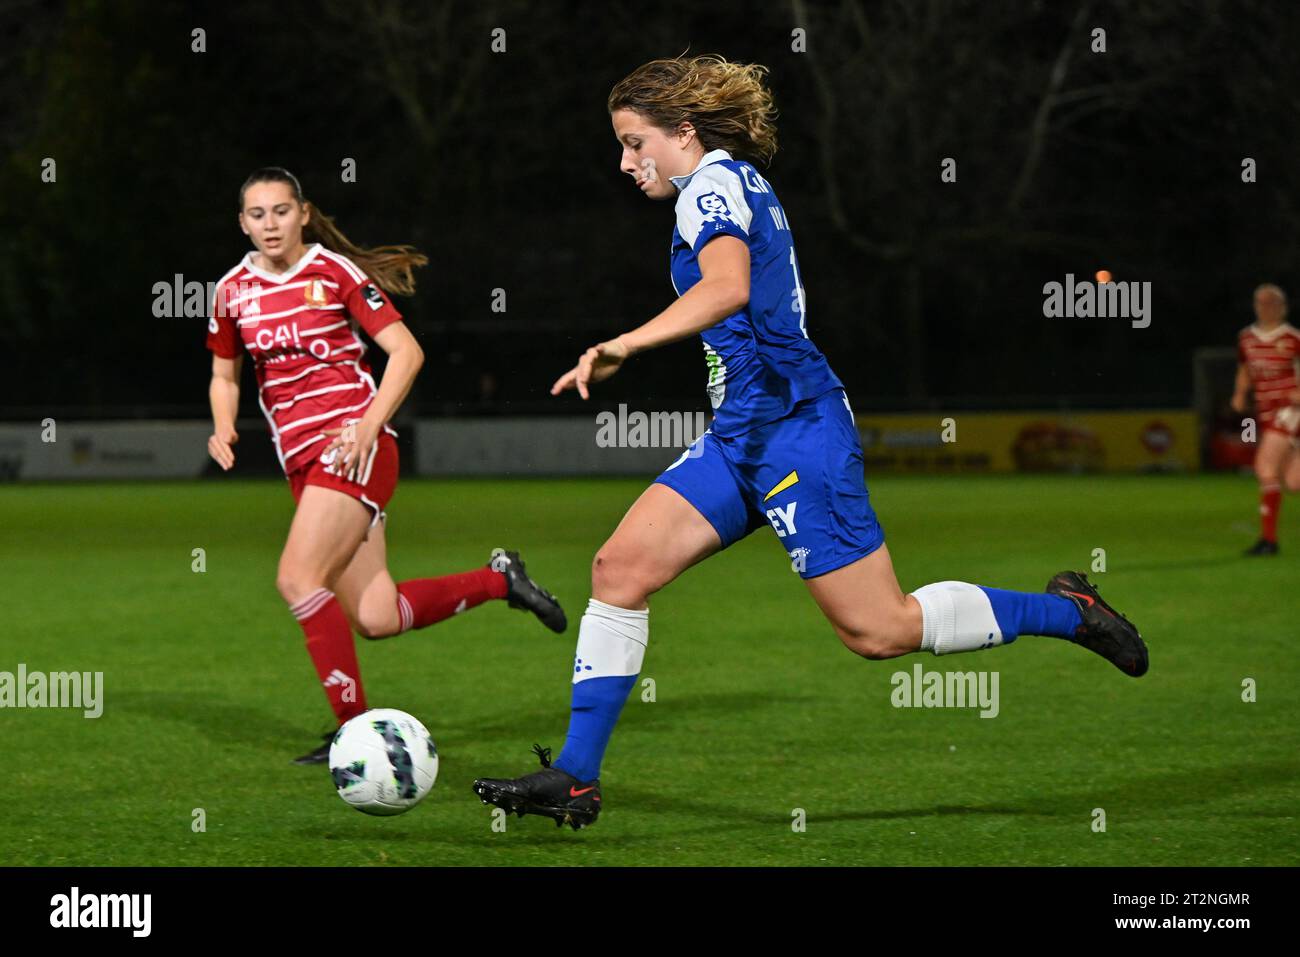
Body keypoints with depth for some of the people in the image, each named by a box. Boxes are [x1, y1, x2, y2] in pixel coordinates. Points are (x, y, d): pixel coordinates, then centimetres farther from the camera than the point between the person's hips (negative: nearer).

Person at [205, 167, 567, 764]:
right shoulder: (233, 291, 10)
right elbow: (225, 377, 22)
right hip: (300, 459, 6)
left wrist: (368, 424, -17)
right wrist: (223, 427, 2)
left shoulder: (335, 272, -4)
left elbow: (406, 351, -6)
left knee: (297, 578, -23)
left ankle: (355, 730, -15)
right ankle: (497, 580, 22)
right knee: (374, 619, -2)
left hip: (353, 446, -6)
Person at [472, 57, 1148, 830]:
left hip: (791, 431, -10)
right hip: (743, 434, 10)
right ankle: (574, 779, -4)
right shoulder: (741, 187, 19)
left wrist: (624, 347, -39)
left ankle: (1066, 613, 10)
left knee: (879, 629, -6)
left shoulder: (712, 184, -10)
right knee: (621, 567, -3)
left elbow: (728, 286, -29)